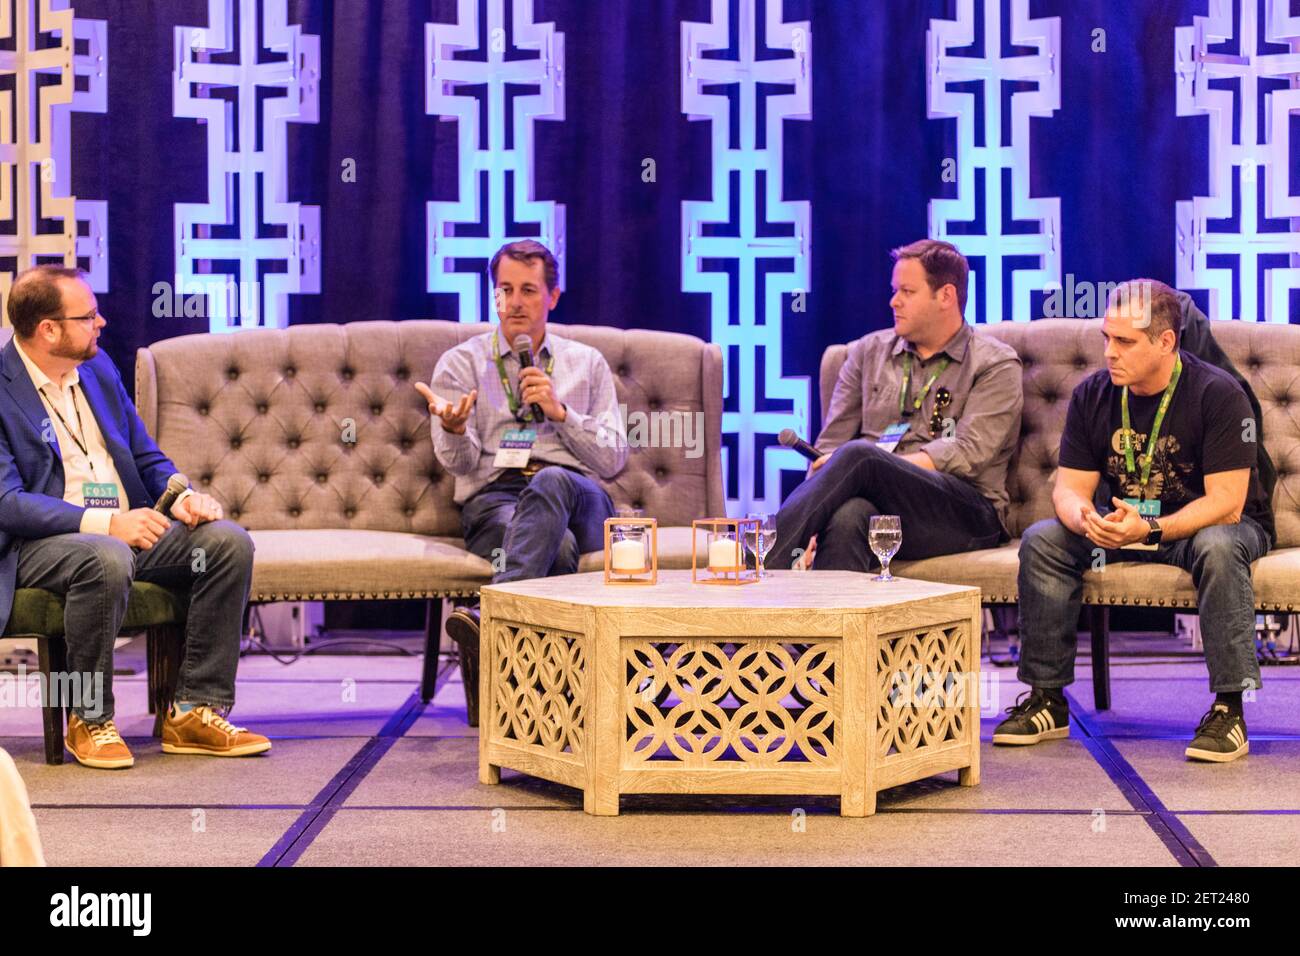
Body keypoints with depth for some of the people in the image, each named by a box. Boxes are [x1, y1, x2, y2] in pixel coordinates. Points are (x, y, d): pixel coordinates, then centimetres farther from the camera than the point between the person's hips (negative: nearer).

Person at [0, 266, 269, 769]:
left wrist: (182, 495, -5)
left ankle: (194, 711, -11)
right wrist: (104, 523, -27)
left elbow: (147, 456, 18)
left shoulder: (98, 366, 12)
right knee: (107, 559, -39)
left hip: (127, 527, 7)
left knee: (228, 541, -15)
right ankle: (89, 721, -18)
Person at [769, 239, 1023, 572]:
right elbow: (830, 445, 12)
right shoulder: (869, 351, 20)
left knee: (858, 455, -33)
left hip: (965, 513, -3)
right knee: (849, 514, -38)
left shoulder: (996, 365, 7)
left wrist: (874, 467, -17)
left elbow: (968, 453, -8)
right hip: (877, 504, 3)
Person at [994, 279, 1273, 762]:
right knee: (1042, 539, -18)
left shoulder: (1218, 394, -19)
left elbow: (1226, 503, -24)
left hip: (1205, 524, -4)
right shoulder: (1092, 395, -4)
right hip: (1123, 523, 5)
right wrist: (1086, 520, -30)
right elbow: (1069, 487, -4)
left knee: (1217, 547, -38)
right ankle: (1047, 699, -14)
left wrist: (1150, 529, -39)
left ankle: (1229, 708, -31)